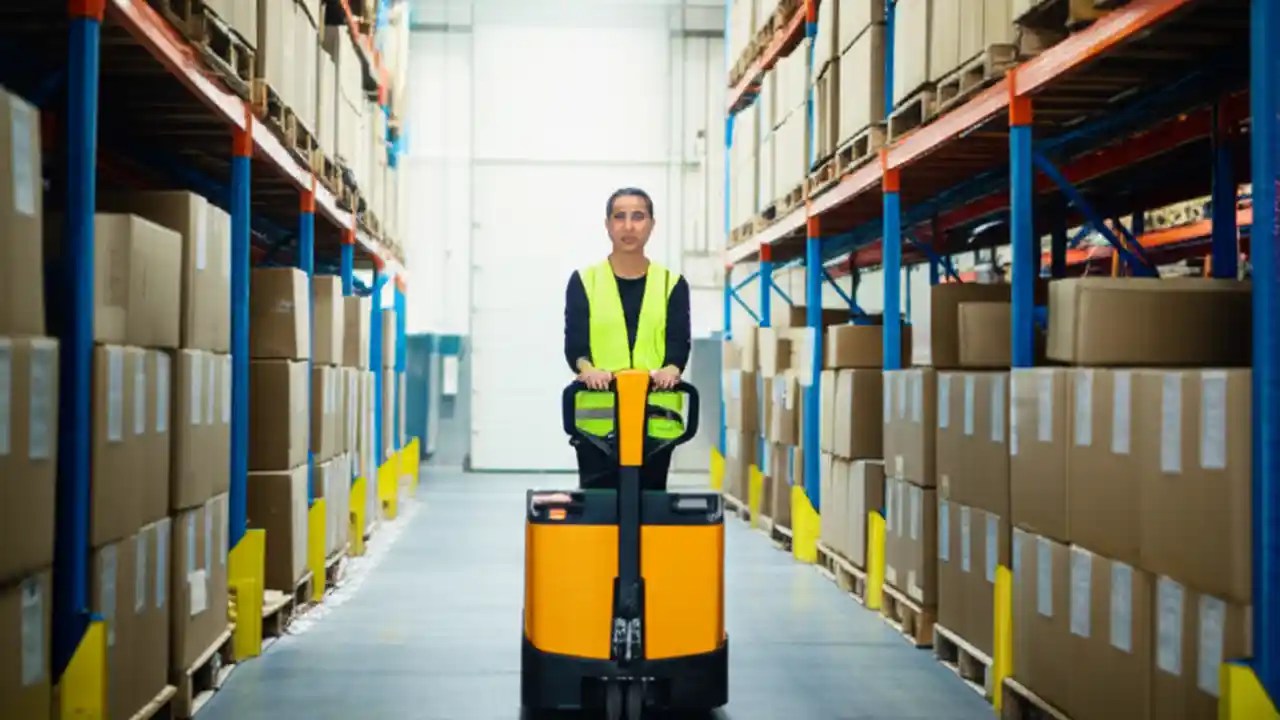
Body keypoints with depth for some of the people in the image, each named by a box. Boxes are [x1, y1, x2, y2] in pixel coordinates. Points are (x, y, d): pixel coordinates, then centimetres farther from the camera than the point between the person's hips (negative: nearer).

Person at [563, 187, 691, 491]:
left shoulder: (672, 284, 10)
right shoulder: (584, 281, 7)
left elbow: (679, 342, -1)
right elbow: (574, 341, -3)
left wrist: (671, 370, -25)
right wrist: (587, 368, -26)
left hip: (655, 419, 1)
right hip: (598, 419, -1)